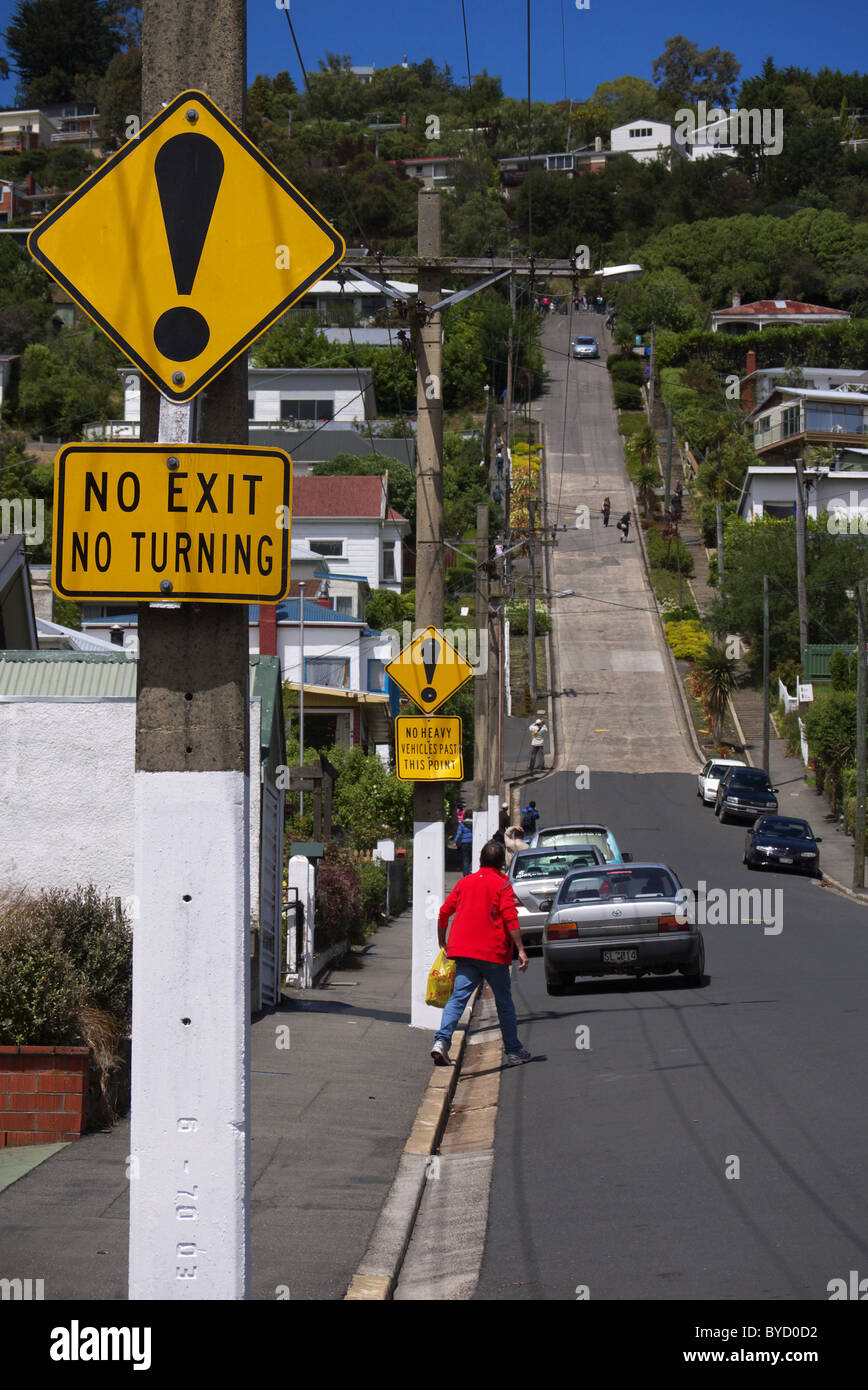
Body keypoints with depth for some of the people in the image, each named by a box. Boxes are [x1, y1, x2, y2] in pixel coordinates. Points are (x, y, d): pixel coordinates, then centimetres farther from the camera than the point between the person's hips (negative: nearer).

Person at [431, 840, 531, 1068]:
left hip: (464, 953, 3)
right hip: (493, 952, -3)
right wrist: (521, 950, -11)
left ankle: (441, 1040, -25)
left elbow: (444, 913, 12)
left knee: (458, 997, -4)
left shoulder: (464, 882, 12)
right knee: (504, 1001, 10)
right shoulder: (502, 884, -2)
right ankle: (514, 1051, 18)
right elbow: (510, 920, -12)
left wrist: (442, 944, 24)